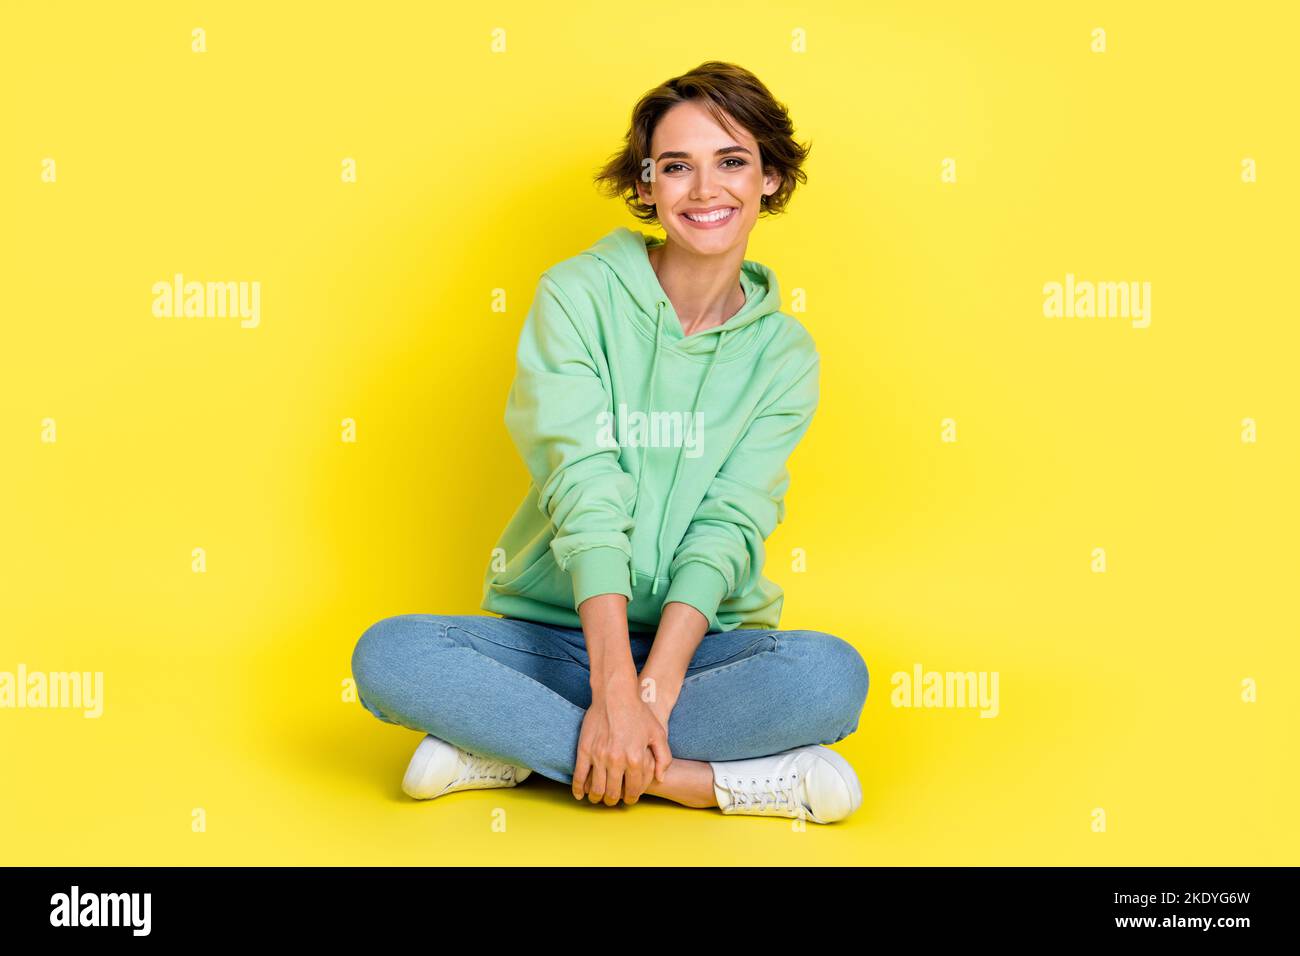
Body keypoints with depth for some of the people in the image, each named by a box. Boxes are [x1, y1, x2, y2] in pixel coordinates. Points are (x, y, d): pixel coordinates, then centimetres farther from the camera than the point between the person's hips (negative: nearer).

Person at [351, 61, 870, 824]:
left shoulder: (784, 352, 3)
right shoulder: (578, 295, -4)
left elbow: (727, 526, -9)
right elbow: (586, 491, -16)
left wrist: (651, 690, -23)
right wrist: (616, 689, -26)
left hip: (700, 645, 1)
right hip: (556, 636, -1)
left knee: (833, 674, -30)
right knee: (387, 655, -28)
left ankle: (514, 748, -21)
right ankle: (703, 777, -27)